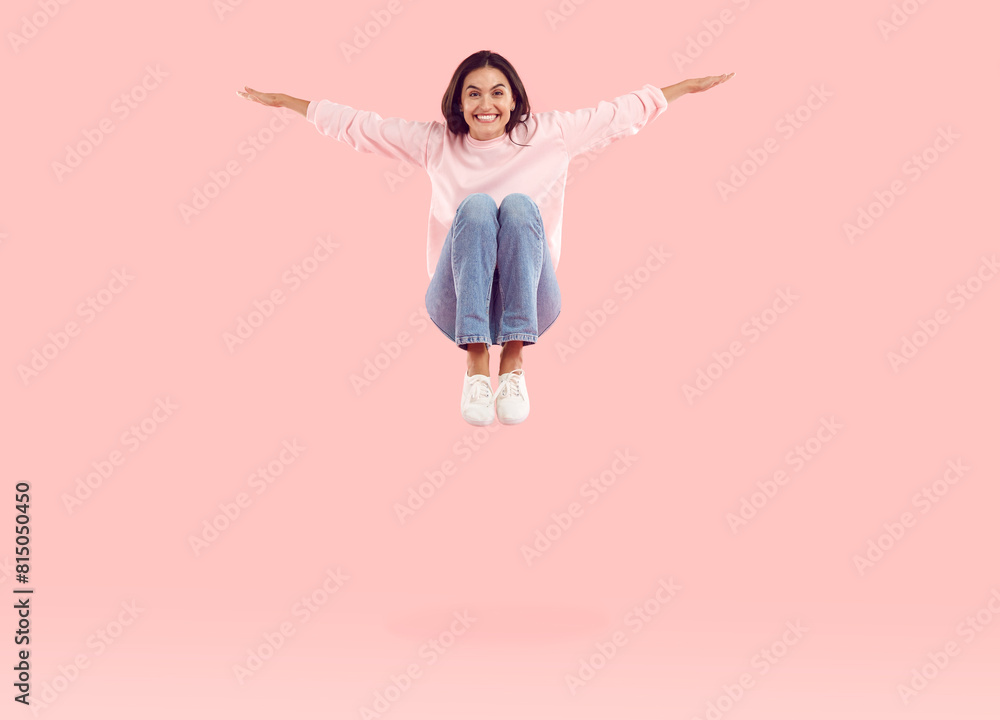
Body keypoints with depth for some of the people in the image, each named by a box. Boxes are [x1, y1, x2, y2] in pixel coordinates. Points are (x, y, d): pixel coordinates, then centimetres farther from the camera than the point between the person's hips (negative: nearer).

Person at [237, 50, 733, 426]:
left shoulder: (550, 137, 12)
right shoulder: (436, 144, 13)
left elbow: (626, 112, 17)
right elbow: (356, 124, 17)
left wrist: (689, 86, 16)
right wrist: (283, 101, 17)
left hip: (532, 303, 0)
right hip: (457, 305, 0)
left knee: (521, 204, -27)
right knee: (476, 205, -27)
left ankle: (513, 362, -37)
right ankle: (476, 364, -38)